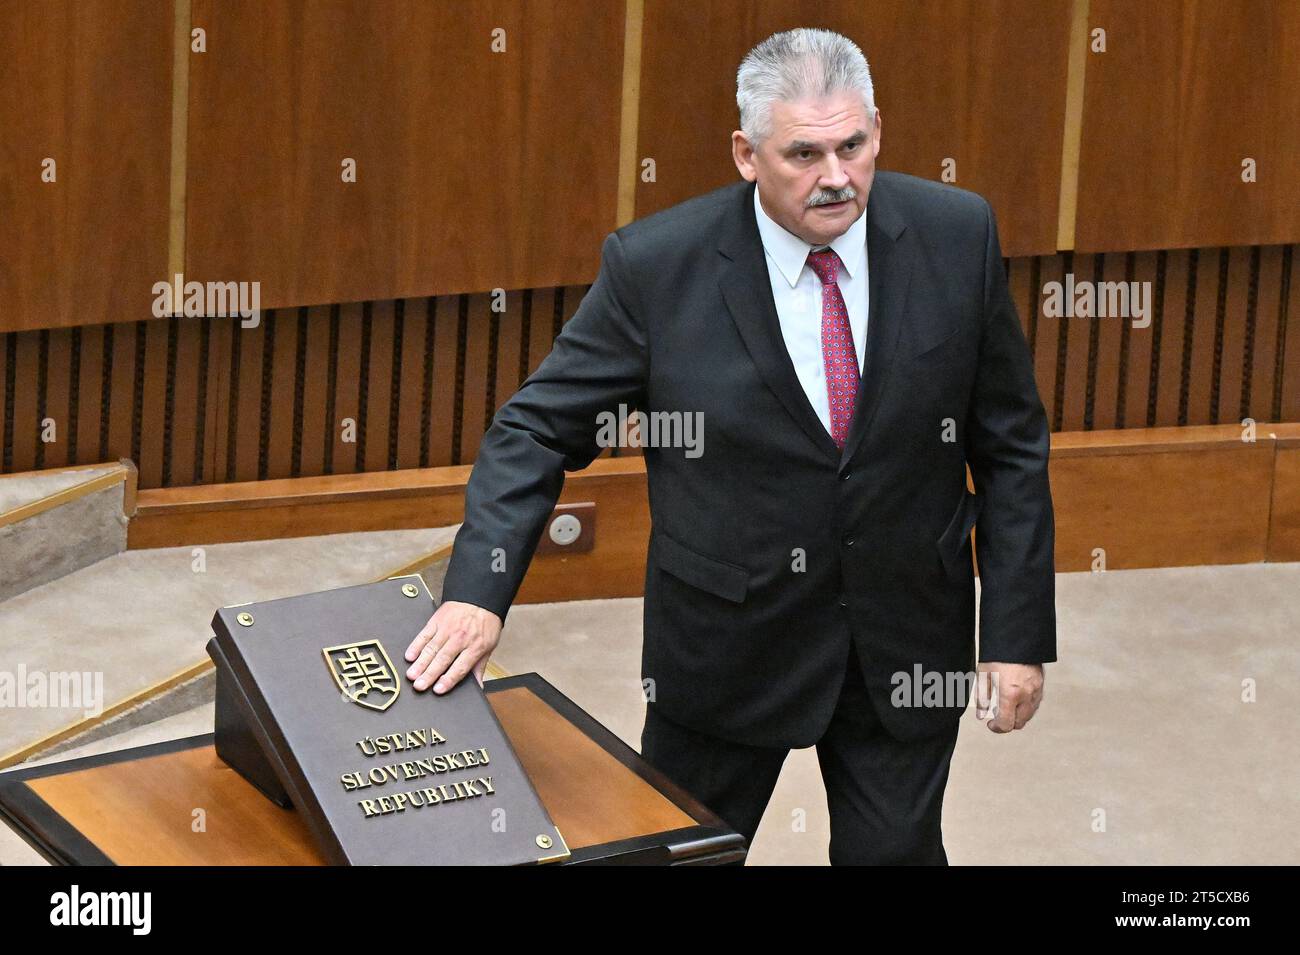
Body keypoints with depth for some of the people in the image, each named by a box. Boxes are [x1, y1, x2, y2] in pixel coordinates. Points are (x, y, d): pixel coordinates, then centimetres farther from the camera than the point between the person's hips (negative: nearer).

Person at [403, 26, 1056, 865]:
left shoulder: (956, 236, -9)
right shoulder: (656, 264, -15)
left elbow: (1011, 446, -2)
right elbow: (538, 431, -9)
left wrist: (1017, 636, -5)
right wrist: (477, 594, -23)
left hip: (906, 639, 1)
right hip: (729, 638, -1)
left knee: (897, 853, 12)